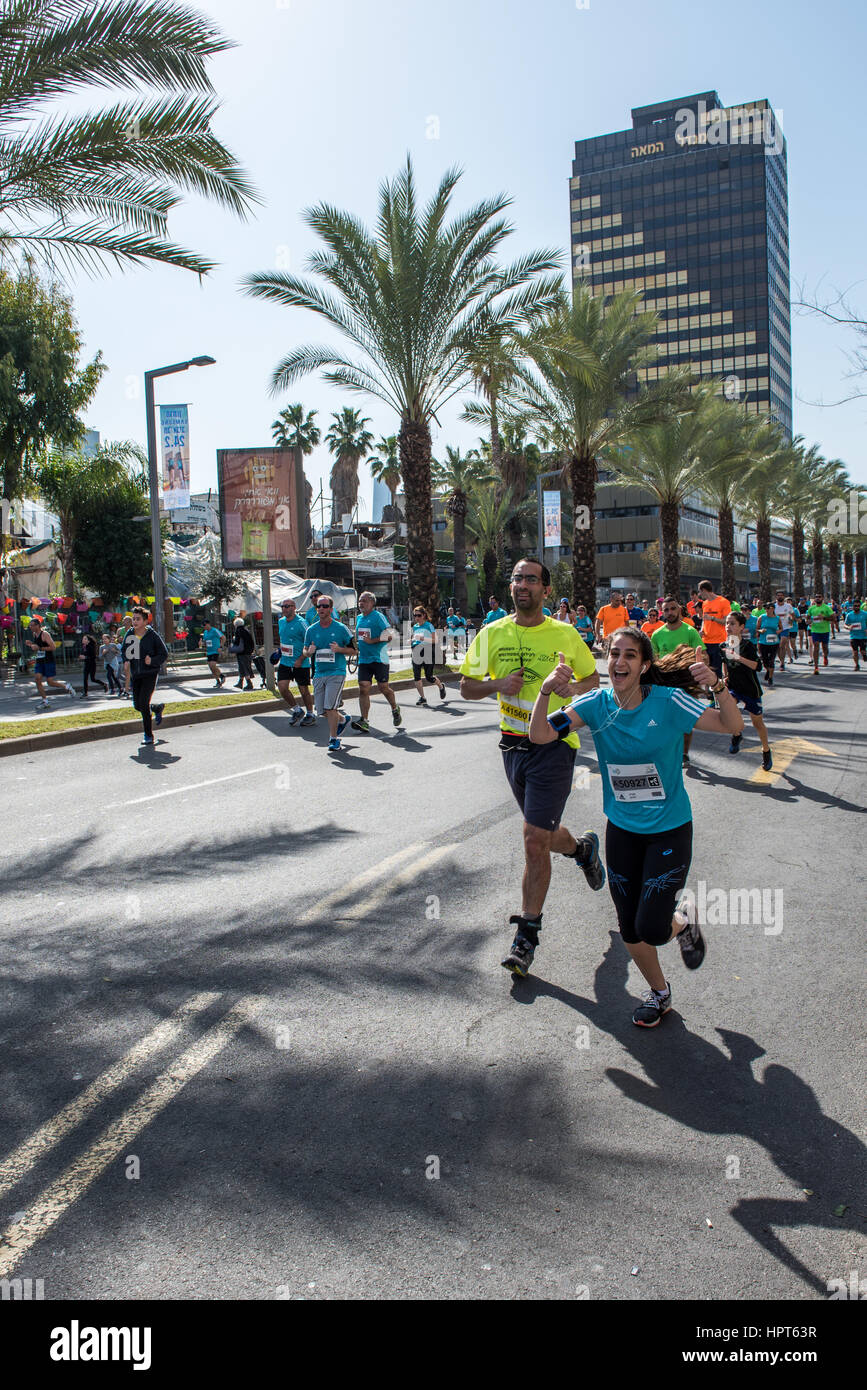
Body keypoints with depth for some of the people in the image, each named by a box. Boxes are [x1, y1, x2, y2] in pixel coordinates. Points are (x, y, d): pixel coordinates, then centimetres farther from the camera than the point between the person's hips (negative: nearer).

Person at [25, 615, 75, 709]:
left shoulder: (45, 634, -13)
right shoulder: (34, 635, 12)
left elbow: (52, 647, -20)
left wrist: (39, 648, -21)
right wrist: (30, 644, 6)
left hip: (49, 661, -7)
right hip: (39, 662, 7)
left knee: (50, 682, -7)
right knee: (37, 679, -7)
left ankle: (66, 686, 19)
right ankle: (44, 701, -2)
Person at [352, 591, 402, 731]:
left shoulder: (378, 616, -7)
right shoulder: (359, 618, 15)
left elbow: (389, 634, -14)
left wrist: (372, 641, -18)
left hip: (379, 659, -6)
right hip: (363, 660, 6)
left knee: (383, 687, -1)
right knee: (363, 689, -6)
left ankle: (395, 710, 27)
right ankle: (363, 721, -9)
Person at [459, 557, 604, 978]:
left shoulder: (565, 636, -2)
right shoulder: (493, 634, 3)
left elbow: (592, 679, 11)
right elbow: (467, 686, 7)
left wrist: (570, 689, -10)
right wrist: (498, 684, -13)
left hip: (554, 744, -4)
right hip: (513, 745, 4)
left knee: (535, 841, -9)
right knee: (542, 836, 18)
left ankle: (527, 934, 5)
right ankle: (583, 848, 53)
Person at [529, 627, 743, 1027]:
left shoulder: (668, 702, -17)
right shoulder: (595, 705, -9)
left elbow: (733, 726, -19)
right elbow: (541, 735, -17)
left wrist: (719, 687, -37)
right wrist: (546, 692, -34)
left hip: (669, 830, -3)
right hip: (622, 831, 3)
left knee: (651, 930, -9)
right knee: (630, 932, 11)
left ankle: (684, 920, 27)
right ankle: (659, 993, 39)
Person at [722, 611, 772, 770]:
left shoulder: (748, 645, -17)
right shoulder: (724, 646, -1)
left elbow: (755, 665, -34)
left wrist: (738, 657, -46)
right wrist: (725, 677, 9)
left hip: (750, 689, -3)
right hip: (733, 688, 3)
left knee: (757, 721, 6)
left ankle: (766, 751, 28)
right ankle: (736, 734, -1)